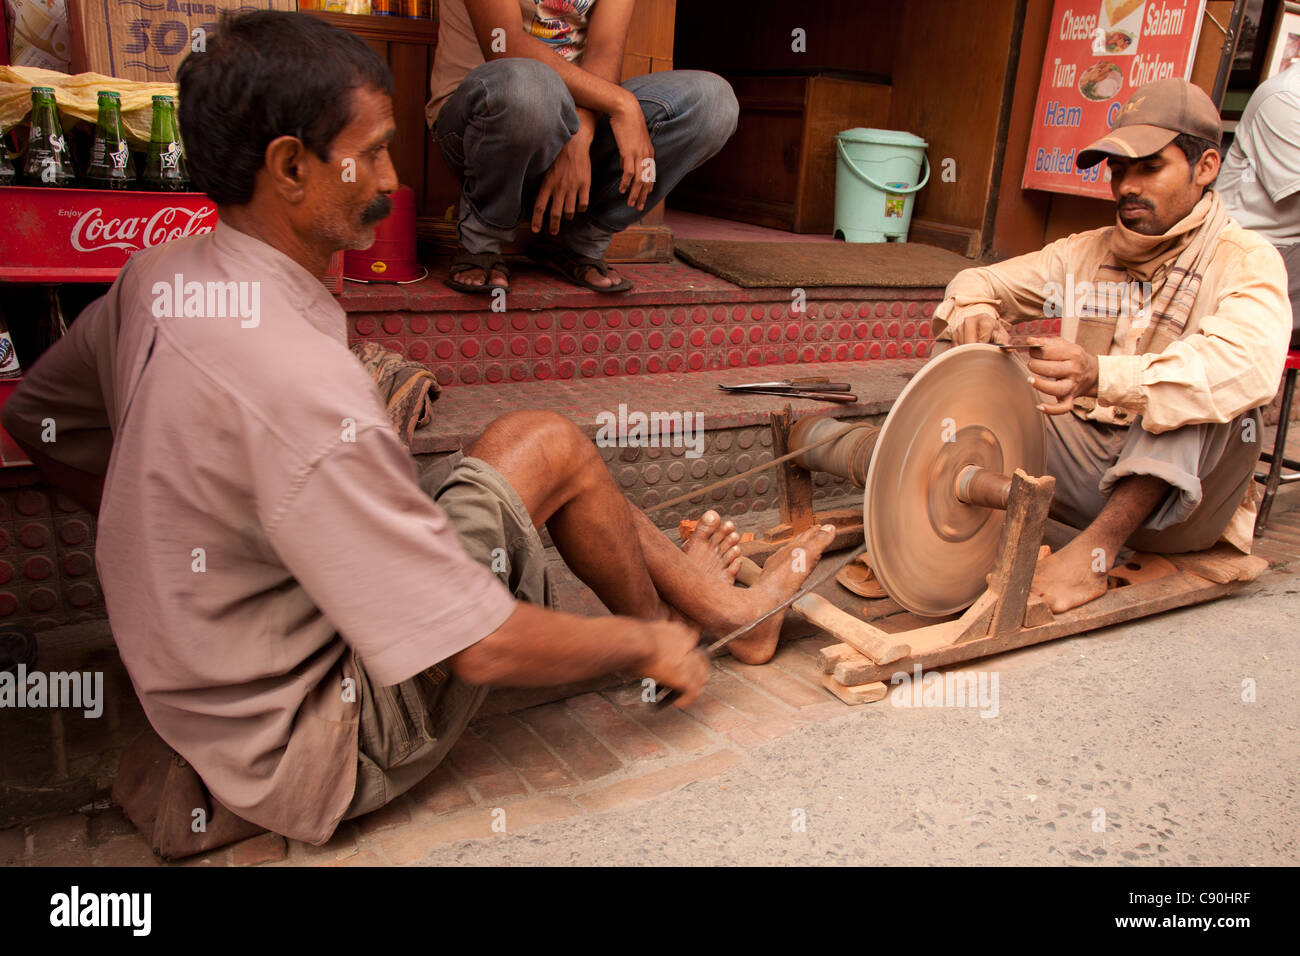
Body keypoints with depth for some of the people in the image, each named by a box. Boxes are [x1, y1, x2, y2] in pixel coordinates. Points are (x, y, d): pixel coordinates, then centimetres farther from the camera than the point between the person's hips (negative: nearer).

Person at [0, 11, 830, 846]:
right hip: (308, 754, -8)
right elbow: (482, 647, -30)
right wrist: (649, 645, -12)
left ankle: (712, 596, 24)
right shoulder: (303, 387, -33)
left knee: (533, 440, 9)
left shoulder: (155, 281, -6)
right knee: (550, 447, -6)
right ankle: (673, 619, 22)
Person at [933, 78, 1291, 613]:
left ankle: (1098, 546, -37)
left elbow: (1246, 363, -27)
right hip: (1080, 464, 4)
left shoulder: (1246, 261, -5)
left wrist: (1103, 377, -45)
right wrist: (975, 314, -16)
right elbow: (978, 283, 12)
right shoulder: (1083, 254, 12)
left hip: (1177, 492, -4)